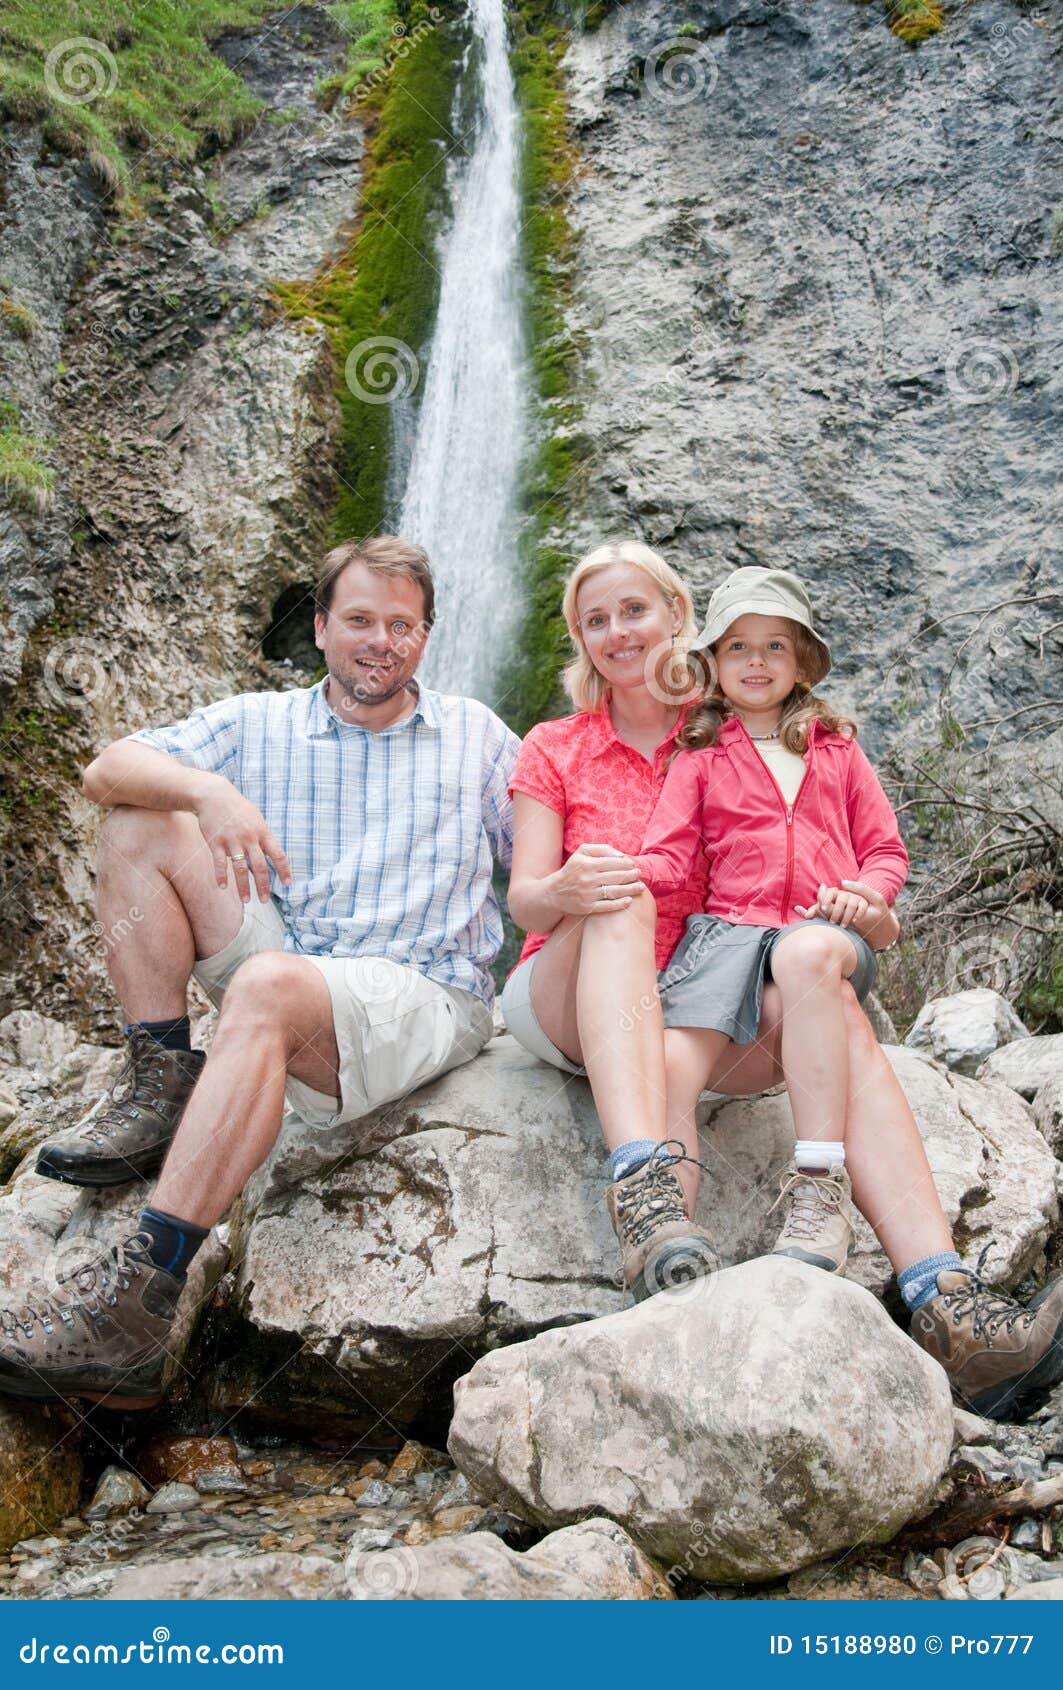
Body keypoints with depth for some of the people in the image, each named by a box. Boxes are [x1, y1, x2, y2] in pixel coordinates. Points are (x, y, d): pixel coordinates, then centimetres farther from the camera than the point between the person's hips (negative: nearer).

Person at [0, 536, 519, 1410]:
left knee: (266, 984, -37)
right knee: (141, 823, -6)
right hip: (282, 961, 4)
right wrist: (208, 791, -20)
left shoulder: (476, 736, 13)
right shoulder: (259, 724, 14)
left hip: (423, 997, -4)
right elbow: (108, 770, 0)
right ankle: (162, 1086, -11)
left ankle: (137, 1304, -42)